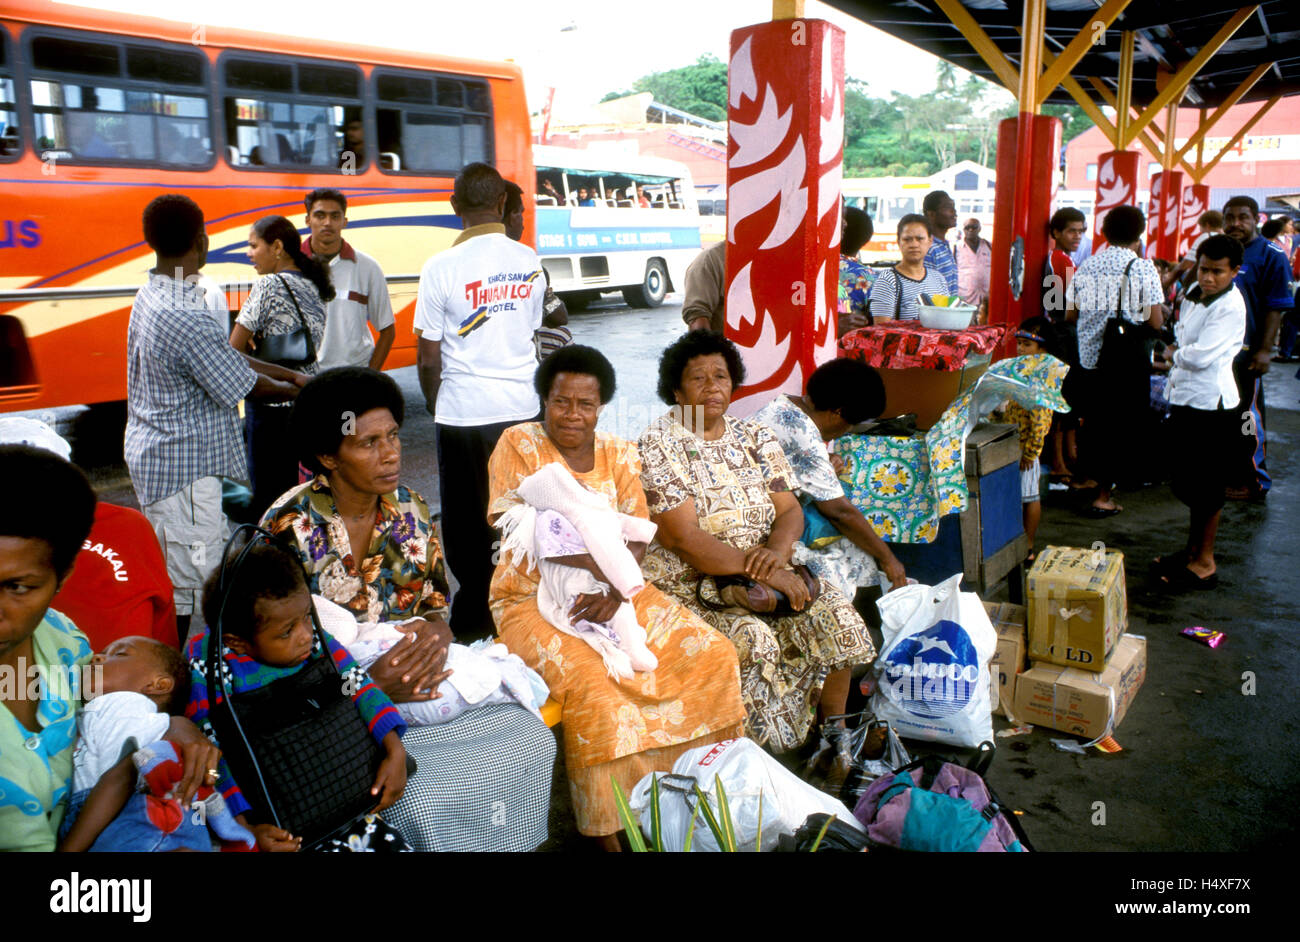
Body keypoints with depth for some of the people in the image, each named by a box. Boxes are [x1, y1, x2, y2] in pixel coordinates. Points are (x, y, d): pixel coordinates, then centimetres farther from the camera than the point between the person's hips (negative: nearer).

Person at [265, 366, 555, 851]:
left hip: (423, 680, 5)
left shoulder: (410, 510, 4)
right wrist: (369, 686, -25)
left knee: (530, 739, -12)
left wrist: (434, 635, -15)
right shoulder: (290, 529, -11)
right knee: (419, 795, -28)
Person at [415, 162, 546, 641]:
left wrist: (434, 404, 11)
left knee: (468, 522, 9)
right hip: (522, 408, 3)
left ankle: (474, 621, 19)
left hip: (463, 415, -3)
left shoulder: (442, 266, -10)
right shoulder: (530, 262, 1)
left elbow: (428, 357, -7)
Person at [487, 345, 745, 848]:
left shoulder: (618, 453, 8)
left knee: (713, 655, -10)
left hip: (616, 591, 5)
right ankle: (610, 831, -15)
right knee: (594, 683, -31)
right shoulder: (519, 444, -3)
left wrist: (615, 586, -20)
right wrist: (592, 561, -27)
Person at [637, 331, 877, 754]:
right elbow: (686, 538, -18)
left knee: (835, 616, -13)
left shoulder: (754, 438, 10)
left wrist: (777, 551, -18)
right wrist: (762, 573, -23)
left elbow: (790, 510, 6)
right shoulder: (658, 446, -10)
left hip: (766, 572, 6)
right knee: (754, 640, -29)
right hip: (688, 584, -6)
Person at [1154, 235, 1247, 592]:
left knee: (1205, 487, -1)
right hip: (1186, 398, 9)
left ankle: (1205, 563, 9)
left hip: (1211, 404, -9)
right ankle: (1193, 549, 31)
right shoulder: (1195, 294, 9)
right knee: (1188, 482, 17)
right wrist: (1178, 354, 7)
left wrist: (1173, 354, -4)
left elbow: (1200, 356, -23)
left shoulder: (1230, 307, -17)